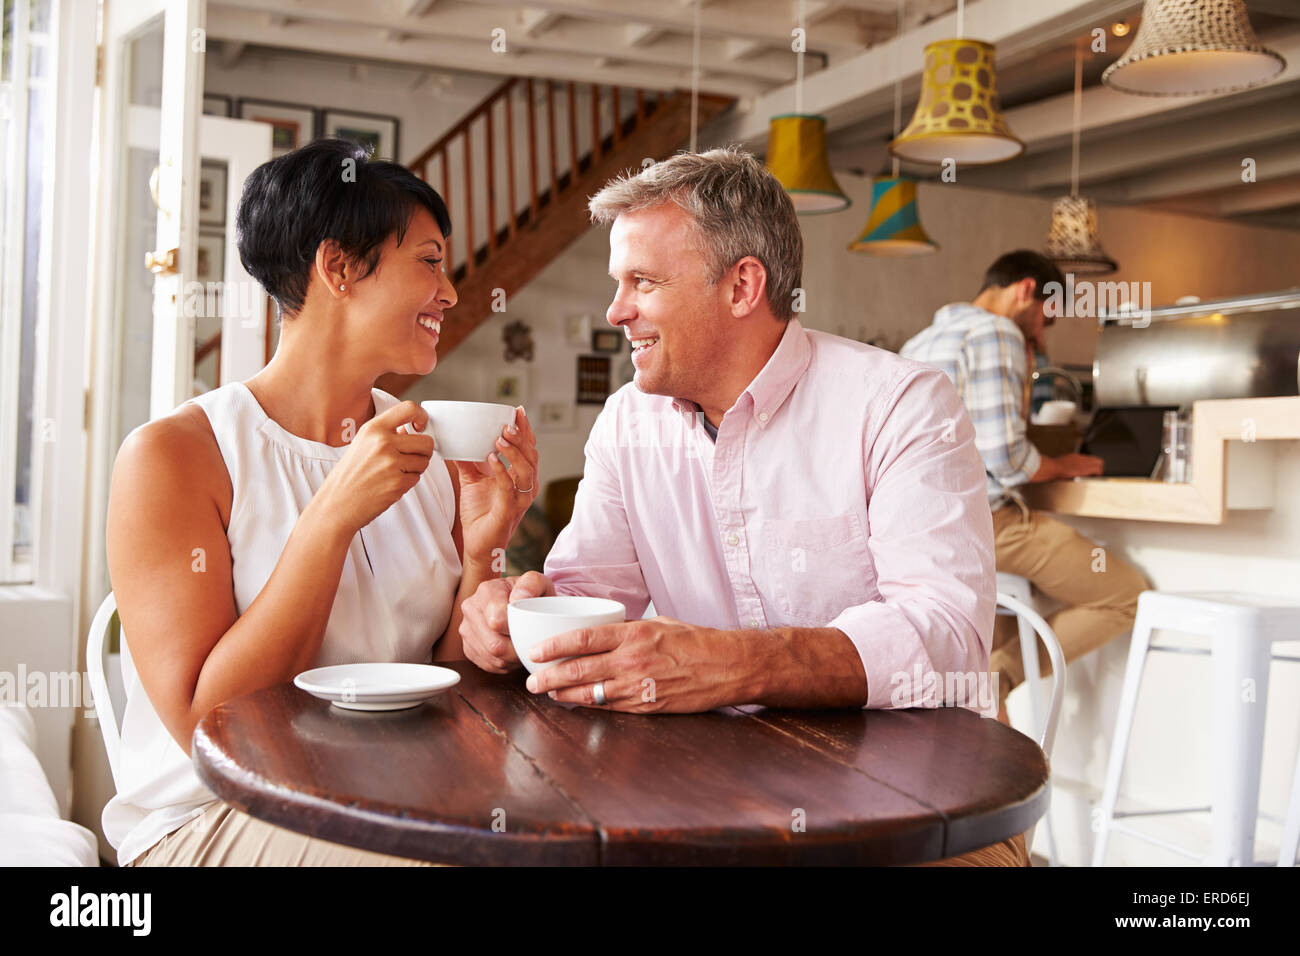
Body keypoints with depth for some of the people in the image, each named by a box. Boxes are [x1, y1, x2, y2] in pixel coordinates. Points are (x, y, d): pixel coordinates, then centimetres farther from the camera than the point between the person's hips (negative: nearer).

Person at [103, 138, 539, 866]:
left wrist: (481, 554, -11)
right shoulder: (174, 453, -9)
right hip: (211, 822, -5)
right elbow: (205, 724, -17)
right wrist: (334, 516, -23)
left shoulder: (437, 452, 4)